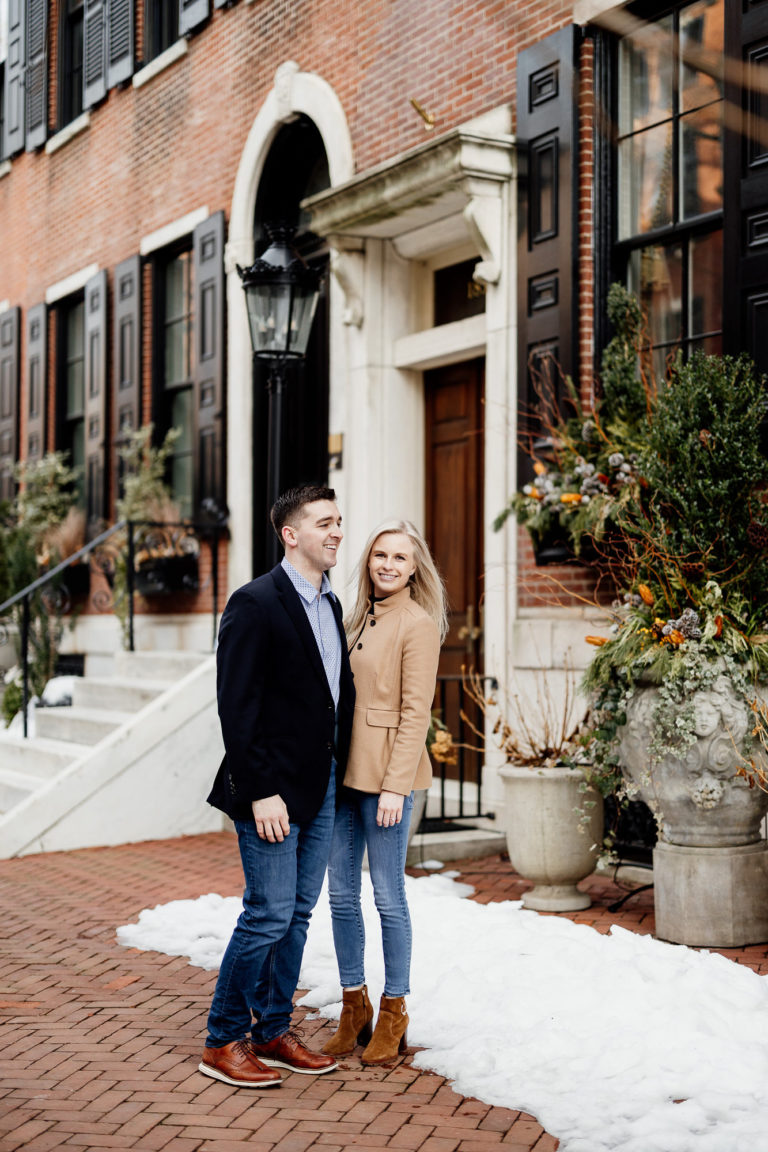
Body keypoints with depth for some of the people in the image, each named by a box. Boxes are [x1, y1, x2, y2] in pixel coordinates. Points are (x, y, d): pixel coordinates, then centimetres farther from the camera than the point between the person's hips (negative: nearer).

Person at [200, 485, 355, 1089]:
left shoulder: (331, 605, 13)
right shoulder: (255, 603, -12)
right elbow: (237, 705, -16)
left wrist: (339, 771, 8)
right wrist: (260, 791, -19)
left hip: (323, 787, 8)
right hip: (274, 790, -8)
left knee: (298, 913, 13)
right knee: (269, 915, -4)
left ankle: (274, 1030, 25)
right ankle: (224, 1040, 11)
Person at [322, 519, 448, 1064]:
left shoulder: (418, 624, -8)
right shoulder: (357, 620, 14)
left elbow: (415, 712, -13)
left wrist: (395, 785, -17)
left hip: (386, 777, -7)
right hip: (342, 772, 7)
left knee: (388, 895, 2)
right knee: (342, 893, 10)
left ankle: (394, 1015, 16)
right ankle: (354, 1006, 22)